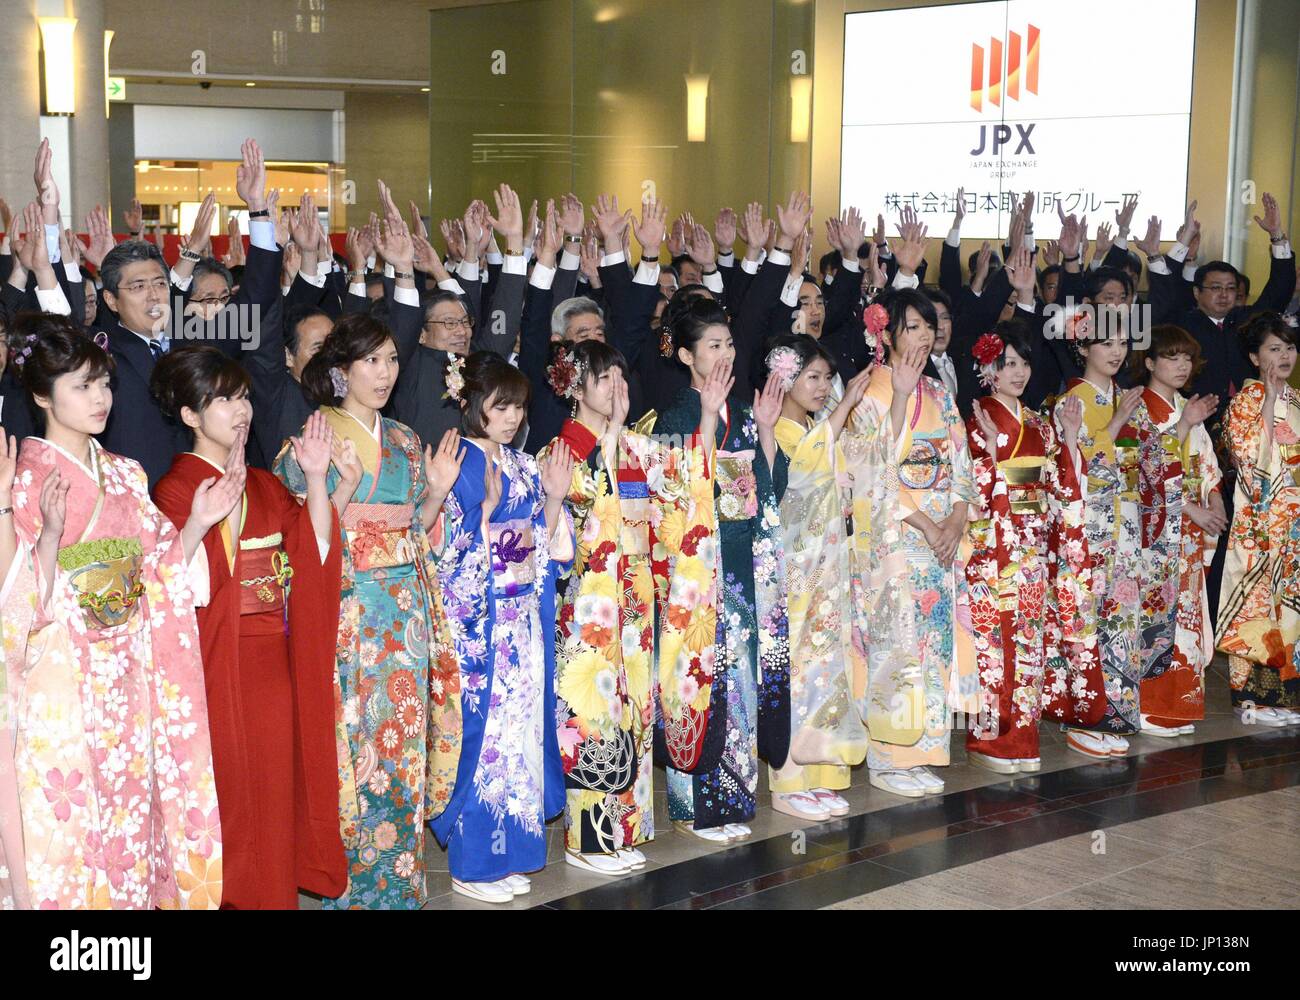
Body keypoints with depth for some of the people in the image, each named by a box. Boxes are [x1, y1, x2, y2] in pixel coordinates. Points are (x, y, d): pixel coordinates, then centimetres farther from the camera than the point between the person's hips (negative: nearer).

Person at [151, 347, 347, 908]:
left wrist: (316, 478, -6)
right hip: (222, 665, -6)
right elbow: (202, 579, -21)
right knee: (231, 788, 1)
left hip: (274, 661, 6)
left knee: (277, 782, 11)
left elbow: (315, 554, 1)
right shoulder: (175, 489, -7)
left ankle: (275, 888, 23)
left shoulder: (267, 485, 12)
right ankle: (230, 892, 14)